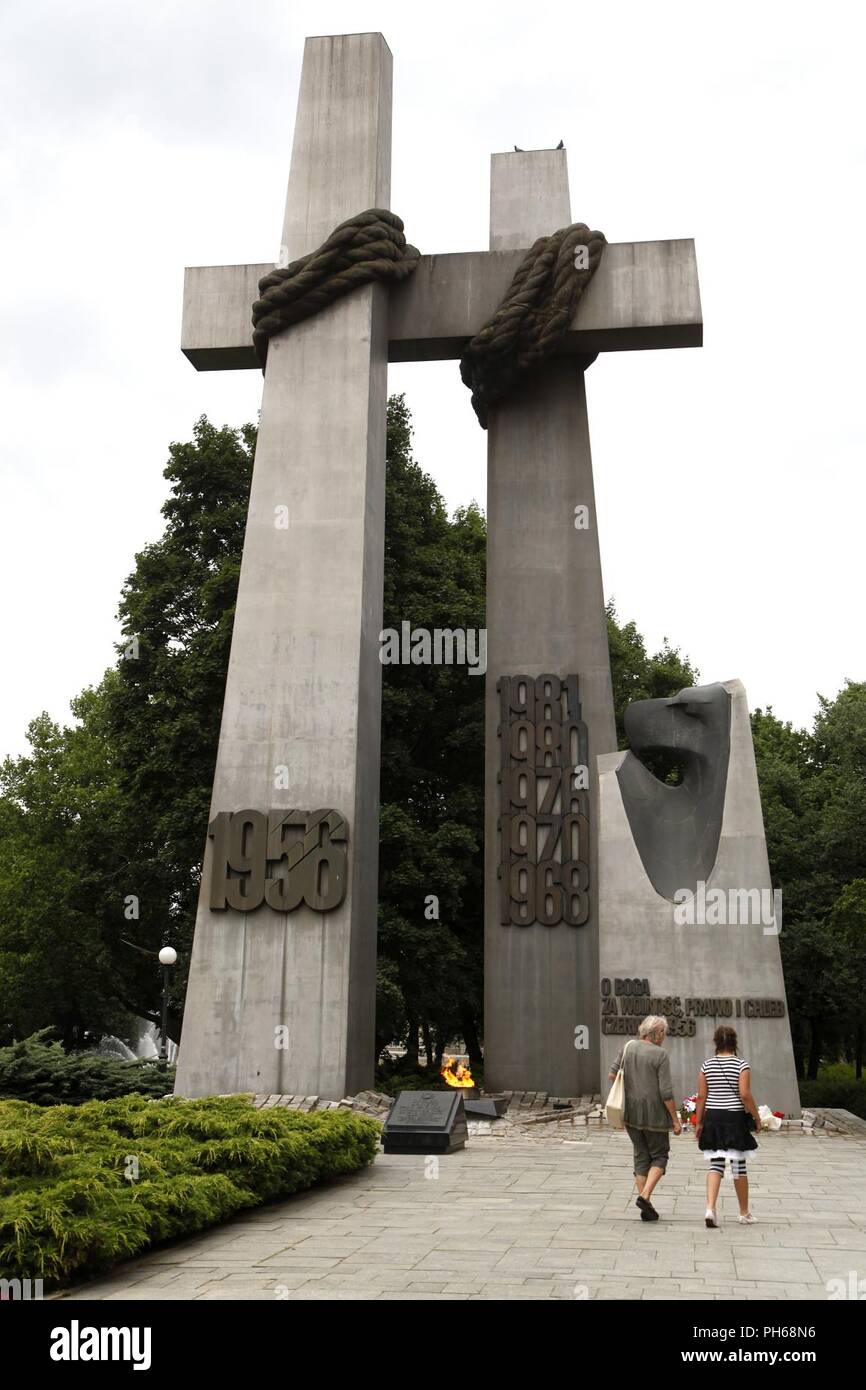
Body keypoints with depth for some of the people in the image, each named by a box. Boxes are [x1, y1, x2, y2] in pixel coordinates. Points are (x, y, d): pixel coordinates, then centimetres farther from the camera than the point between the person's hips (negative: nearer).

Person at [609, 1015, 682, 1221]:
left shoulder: (629, 1046, 2)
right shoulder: (660, 1055, -13)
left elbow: (613, 1075, 5)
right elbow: (666, 1092, -15)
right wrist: (675, 1119, -8)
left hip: (631, 1113, 5)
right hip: (655, 1113, -5)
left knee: (641, 1157, 13)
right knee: (659, 1155, 10)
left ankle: (646, 1207, 12)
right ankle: (645, 1196, -8)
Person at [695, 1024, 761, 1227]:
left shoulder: (707, 1065, 2)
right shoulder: (742, 1064, -7)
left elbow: (701, 1096, 2)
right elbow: (745, 1095, -14)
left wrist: (698, 1122, 9)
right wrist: (757, 1117, -2)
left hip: (712, 1118, 2)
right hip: (735, 1119, -2)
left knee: (715, 1164, 5)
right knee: (739, 1165, 9)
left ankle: (710, 1208, -12)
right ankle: (744, 1213, 22)